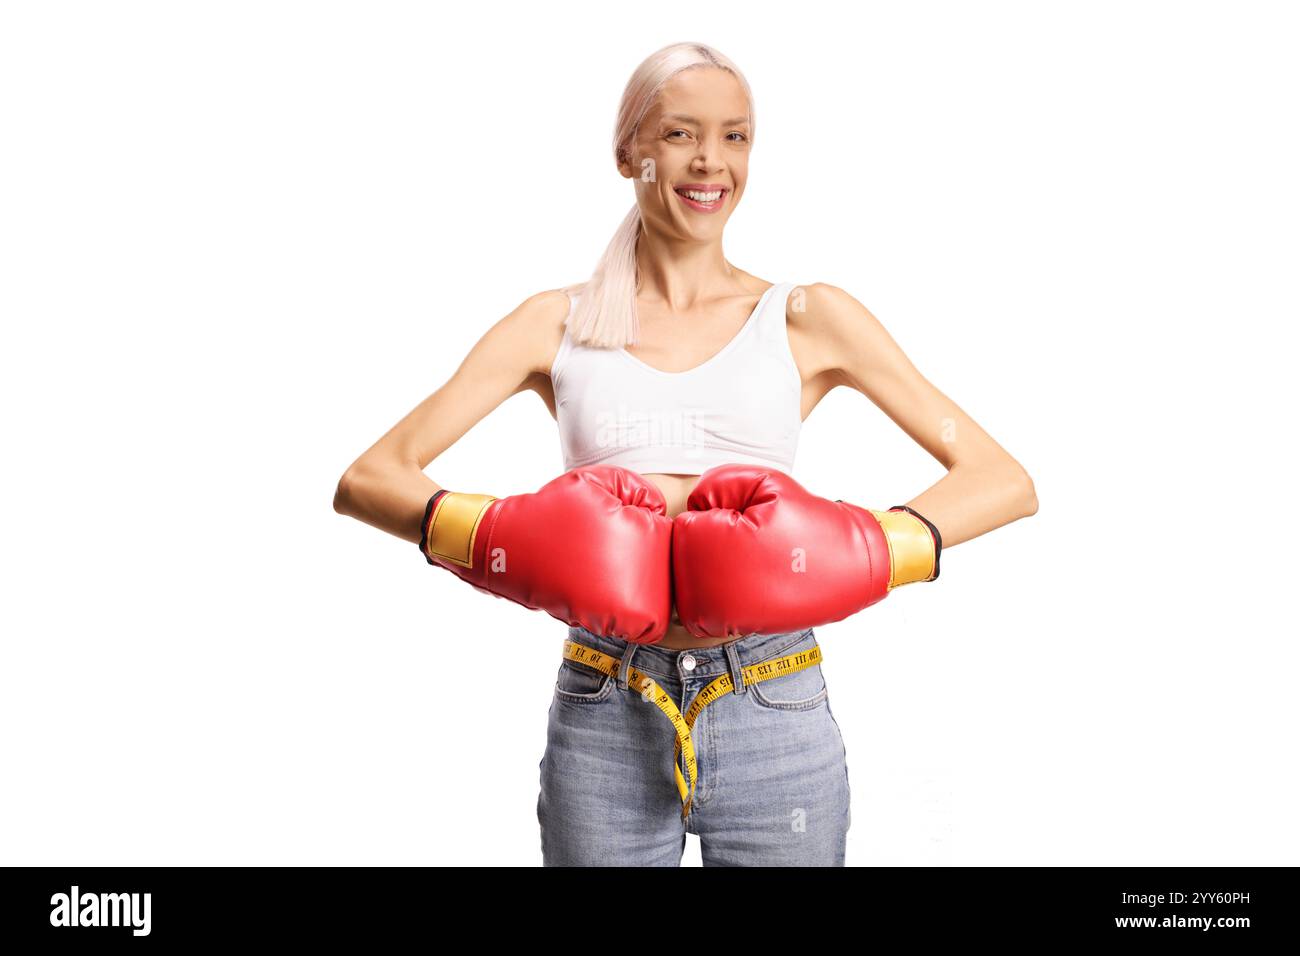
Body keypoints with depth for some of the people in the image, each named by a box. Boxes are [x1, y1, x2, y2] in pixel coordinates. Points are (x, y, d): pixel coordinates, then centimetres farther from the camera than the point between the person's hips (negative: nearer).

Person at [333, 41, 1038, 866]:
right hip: (603, 717, 0)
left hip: (774, 716, 0)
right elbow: (367, 480, 0)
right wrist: (498, 535, -19)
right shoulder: (558, 325, 5)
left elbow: (1006, 482, 0)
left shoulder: (807, 320, 4)